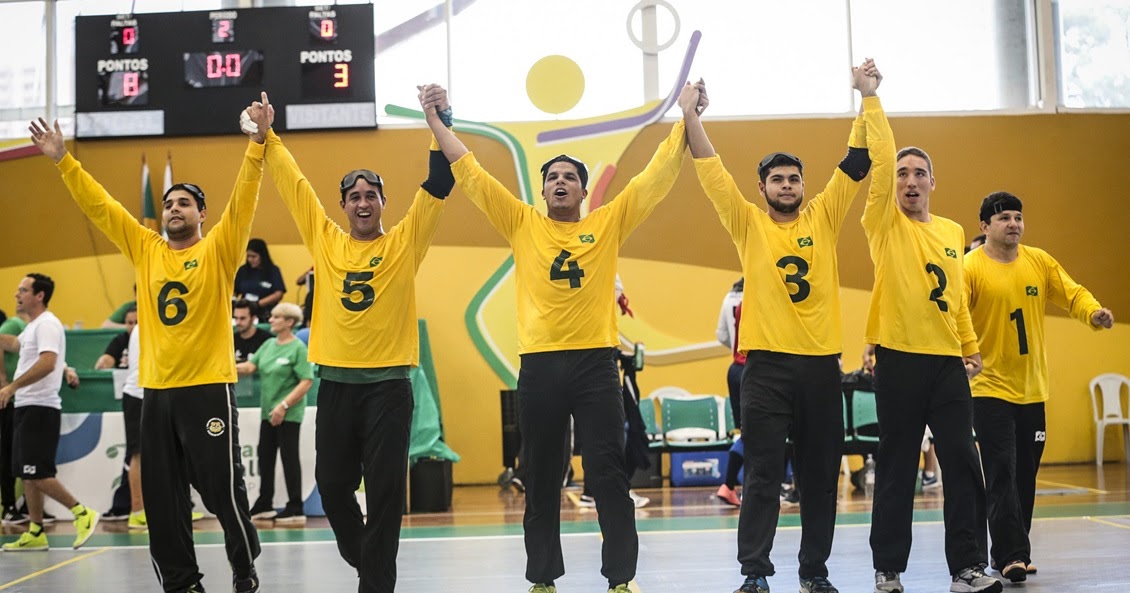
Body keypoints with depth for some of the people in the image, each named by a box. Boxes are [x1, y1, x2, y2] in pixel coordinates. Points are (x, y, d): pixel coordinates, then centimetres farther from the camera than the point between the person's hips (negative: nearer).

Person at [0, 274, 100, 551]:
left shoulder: (47, 324, -13)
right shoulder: (32, 326, 18)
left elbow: (47, 363, -27)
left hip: (40, 409, -10)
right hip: (26, 408, 10)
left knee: (37, 473, -13)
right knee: (27, 474, 9)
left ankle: (82, 513, -7)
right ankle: (35, 533, 13)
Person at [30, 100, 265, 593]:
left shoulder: (218, 251, 0)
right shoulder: (145, 249, 11)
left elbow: (243, 198, -12)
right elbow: (99, 205, 11)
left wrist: (257, 143, -22)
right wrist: (63, 161, 5)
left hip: (208, 387, -5)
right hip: (156, 390, 5)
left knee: (223, 488, 0)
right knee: (163, 497, 9)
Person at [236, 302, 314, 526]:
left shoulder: (298, 348, -11)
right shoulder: (269, 345, 12)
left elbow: (307, 381, -16)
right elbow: (251, 365, 6)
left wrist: (284, 405, -20)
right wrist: (235, 368, -15)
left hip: (288, 414, -7)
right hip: (268, 412, 7)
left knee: (289, 457, -3)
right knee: (265, 455, 12)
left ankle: (295, 509, 4)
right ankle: (264, 505, 24)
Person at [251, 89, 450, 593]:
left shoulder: (404, 243, 2)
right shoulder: (325, 241, 8)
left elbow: (438, 187, -5)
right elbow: (294, 185, 12)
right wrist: (268, 136, 11)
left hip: (388, 383, -3)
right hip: (335, 381, 3)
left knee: (385, 488, -1)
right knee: (332, 483, 10)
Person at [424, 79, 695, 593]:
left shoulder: (609, 223, 7)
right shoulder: (522, 225, 8)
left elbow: (655, 177, 6)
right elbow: (470, 173, 7)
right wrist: (435, 120, 4)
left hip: (595, 362, -1)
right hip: (539, 366, 1)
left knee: (607, 473, 1)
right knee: (541, 479, 8)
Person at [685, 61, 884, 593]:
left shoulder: (823, 218, 8)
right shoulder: (748, 224, 4)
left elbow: (857, 162, 5)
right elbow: (711, 170, -2)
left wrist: (868, 97, 2)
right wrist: (691, 113, -8)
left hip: (821, 363, 3)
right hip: (767, 364, -2)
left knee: (820, 475, 9)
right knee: (762, 475, -2)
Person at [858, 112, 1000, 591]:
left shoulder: (953, 232, 14)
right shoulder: (885, 223, 1)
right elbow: (881, 159, -12)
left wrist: (971, 349, 14)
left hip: (948, 362, 4)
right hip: (899, 360, -4)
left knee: (963, 464, 1)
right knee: (896, 469, 3)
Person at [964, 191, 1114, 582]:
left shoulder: (1040, 261, 6)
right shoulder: (970, 268, -10)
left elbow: (1072, 294, 5)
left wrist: (1094, 313, -15)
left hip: (1032, 389, 5)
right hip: (991, 388, -5)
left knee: (1025, 476, 11)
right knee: (1002, 475, -9)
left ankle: (1012, 553, 22)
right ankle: (1011, 556, -6)